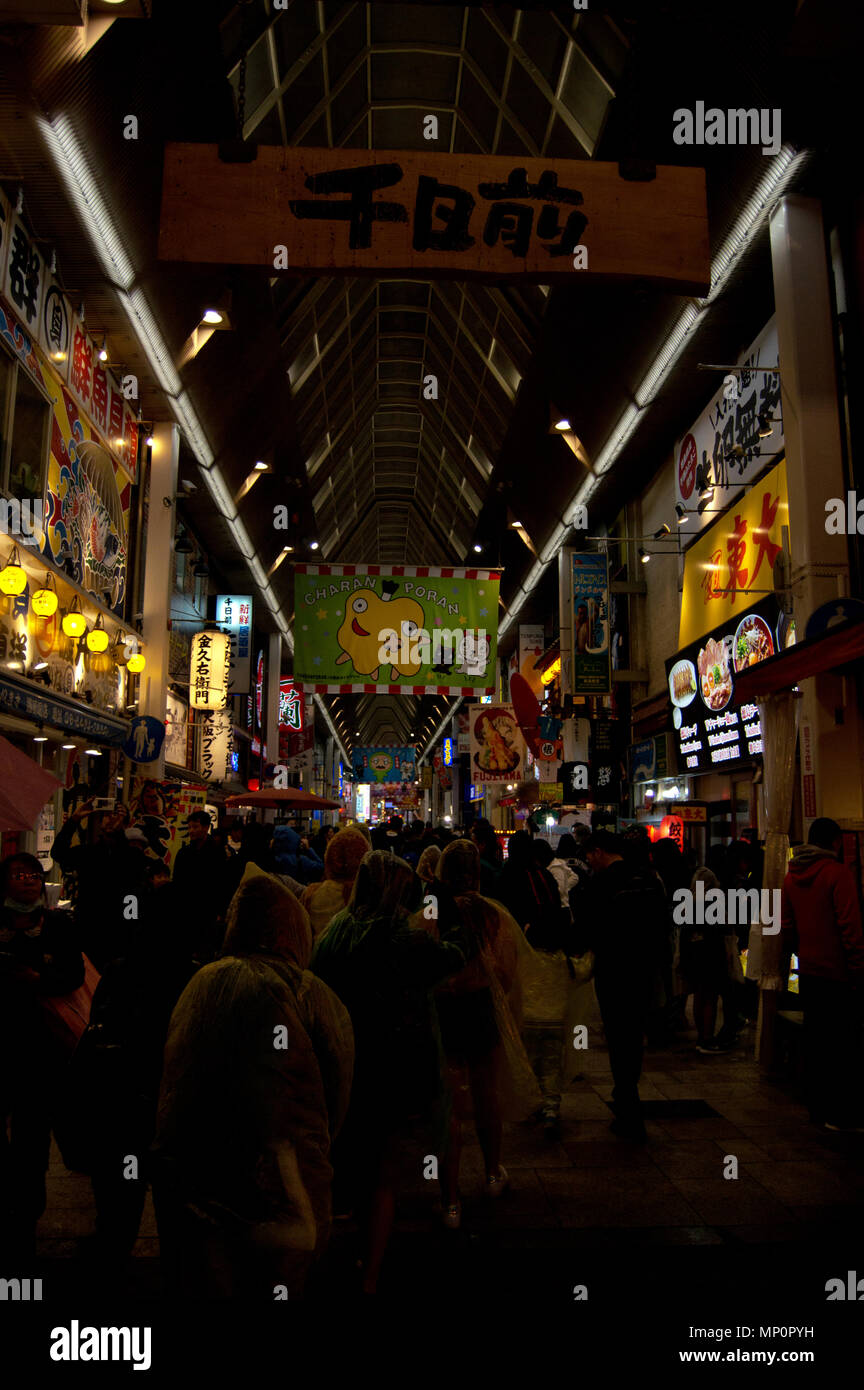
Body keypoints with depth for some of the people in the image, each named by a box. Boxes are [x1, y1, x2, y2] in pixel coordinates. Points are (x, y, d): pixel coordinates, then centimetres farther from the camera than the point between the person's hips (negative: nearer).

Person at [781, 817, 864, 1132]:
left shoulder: (792, 876, 8)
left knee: (815, 1041, 13)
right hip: (838, 973, -7)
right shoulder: (837, 873, -13)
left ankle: (819, 1109, 21)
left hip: (808, 973, 7)